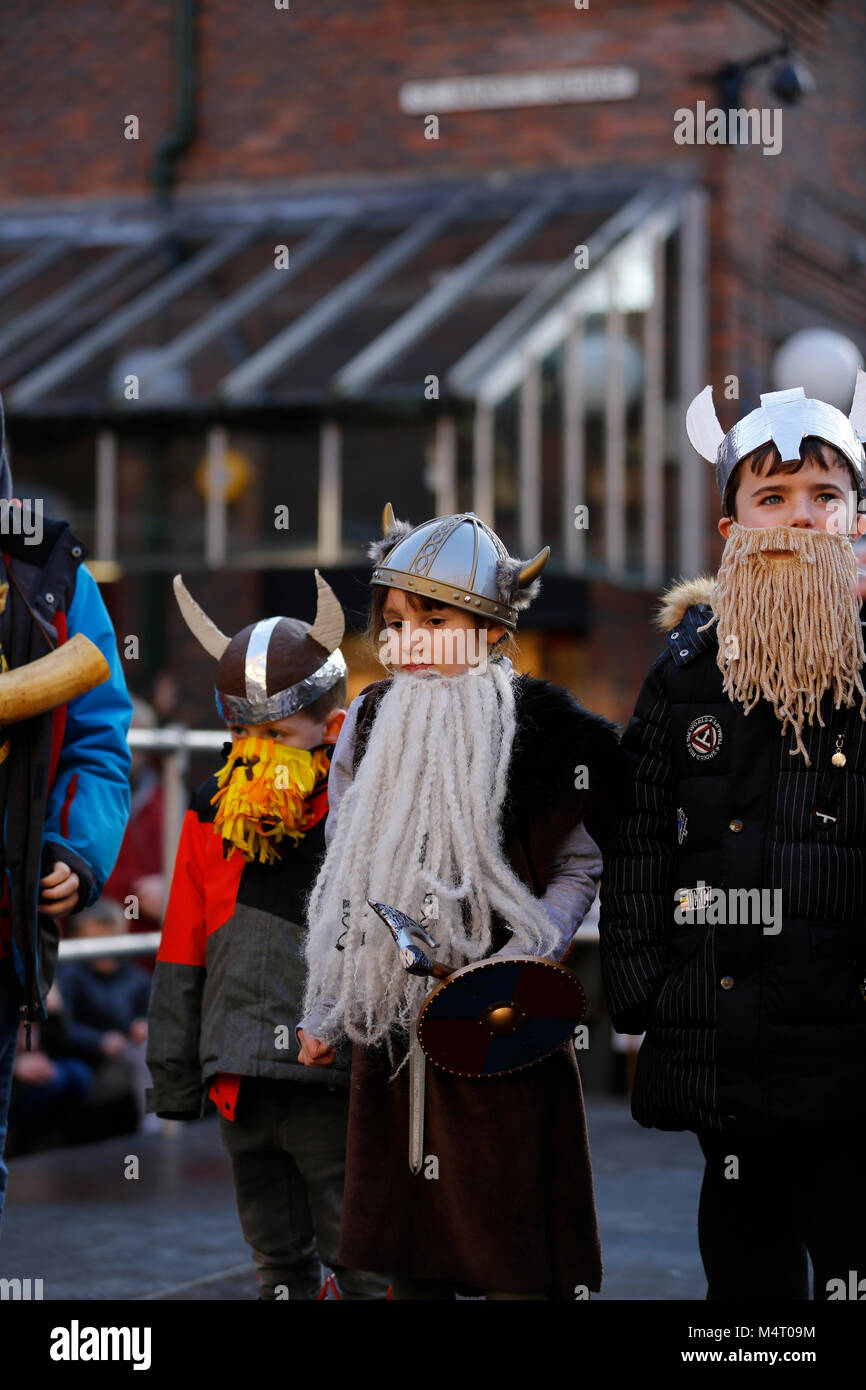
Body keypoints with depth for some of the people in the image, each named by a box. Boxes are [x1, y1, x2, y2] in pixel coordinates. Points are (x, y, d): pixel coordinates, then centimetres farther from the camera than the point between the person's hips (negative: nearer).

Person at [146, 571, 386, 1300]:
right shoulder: (212, 814, 7)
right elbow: (182, 955, 12)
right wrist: (173, 1071, 13)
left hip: (334, 1080, -5)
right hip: (241, 1080, 5)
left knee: (362, 1257, 2)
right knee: (277, 1258, 18)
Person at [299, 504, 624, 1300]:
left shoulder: (539, 729, -7)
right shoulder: (371, 724, 7)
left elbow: (580, 867, -3)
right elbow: (343, 878, 13)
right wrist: (324, 1011, 11)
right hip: (389, 1023, 5)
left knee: (509, 1250, -2)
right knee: (404, 1250, 11)